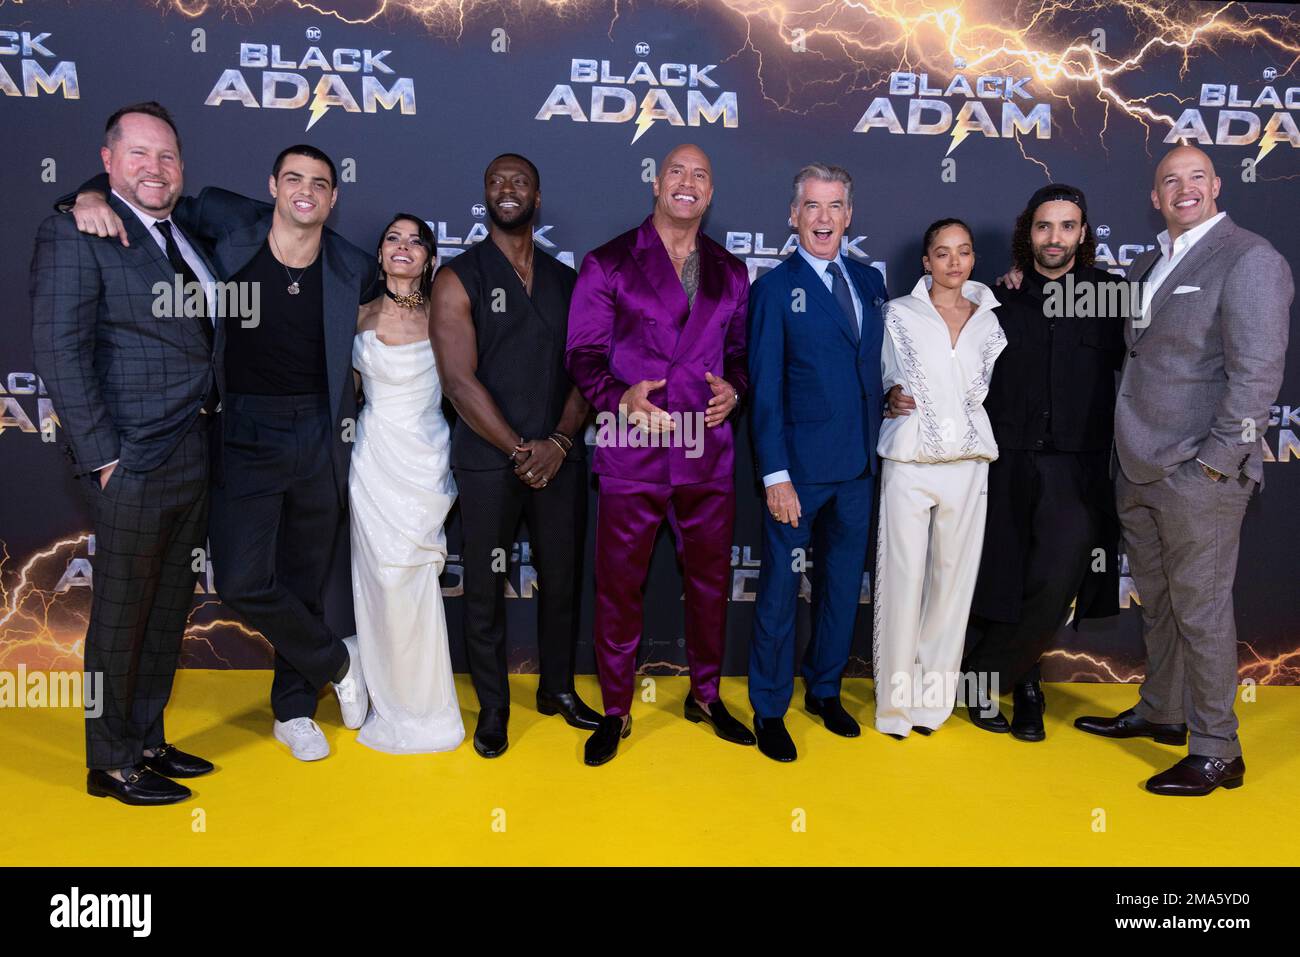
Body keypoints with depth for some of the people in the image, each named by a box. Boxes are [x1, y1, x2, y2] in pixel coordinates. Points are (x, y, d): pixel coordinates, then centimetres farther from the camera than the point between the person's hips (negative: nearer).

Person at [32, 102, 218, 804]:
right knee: (122, 615, 4)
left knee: (168, 611, 16)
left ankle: (148, 742, 31)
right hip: (135, 460, -8)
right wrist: (102, 455, -17)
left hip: (191, 453, 8)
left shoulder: (184, 236, 14)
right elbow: (59, 351, -14)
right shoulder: (74, 233, -8)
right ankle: (111, 764, 19)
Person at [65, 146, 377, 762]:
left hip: (322, 437, 1)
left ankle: (293, 709, 31)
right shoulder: (234, 226, -3)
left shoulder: (353, 269, 1)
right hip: (246, 435, -1)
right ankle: (338, 662, 17)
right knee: (242, 582, -10)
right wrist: (92, 197, -11)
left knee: (305, 579, 12)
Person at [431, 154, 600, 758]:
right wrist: (520, 450, -12)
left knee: (563, 579, 11)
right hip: (488, 462, -3)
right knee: (485, 588, 6)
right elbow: (460, 380, -9)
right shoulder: (459, 278, -1)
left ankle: (558, 688, 31)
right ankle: (492, 707, 23)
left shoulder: (565, 280, 11)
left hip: (559, 457, 3)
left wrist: (559, 443, -9)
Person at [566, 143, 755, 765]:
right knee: (618, 585, 3)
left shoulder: (730, 272, 14)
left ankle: (705, 696, 32)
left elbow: (741, 350, 18)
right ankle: (615, 711, 20)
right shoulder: (607, 265, 3)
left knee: (710, 580, 12)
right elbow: (583, 354, -1)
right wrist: (621, 398, -19)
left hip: (707, 456, 4)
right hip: (631, 455, -3)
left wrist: (733, 388, -4)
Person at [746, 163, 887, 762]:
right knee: (779, 588, 4)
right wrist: (775, 475, -14)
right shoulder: (775, 289, -5)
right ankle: (769, 711, 19)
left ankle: (824, 690, 34)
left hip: (860, 465, 5)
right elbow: (765, 390, -9)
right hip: (800, 467, -5)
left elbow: (877, 363, 15)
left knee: (843, 583, 16)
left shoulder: (869, 281, 11)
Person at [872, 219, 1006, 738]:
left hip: (967, 464, 3)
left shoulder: (990, 319, 11)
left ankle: (933, 697, 19)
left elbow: (994, 391, 16)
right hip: (909, 462, -3)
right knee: (903, 578, -3)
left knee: (954, 578, 6)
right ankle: (896, 700, 10)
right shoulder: (900, 314, 4)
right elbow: (894, 383, 11)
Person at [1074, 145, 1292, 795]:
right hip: (1138, 471, 7)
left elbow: (1256, 373, -15)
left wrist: (1213, 466, -17)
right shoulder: (1146, 265, 15)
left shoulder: (1248, 260, -9)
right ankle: (1161, 712, 34)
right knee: (1156, 602, 18)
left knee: (1201, 611, 0)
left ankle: (1216, 753, 13)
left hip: (1198, 475, -7)